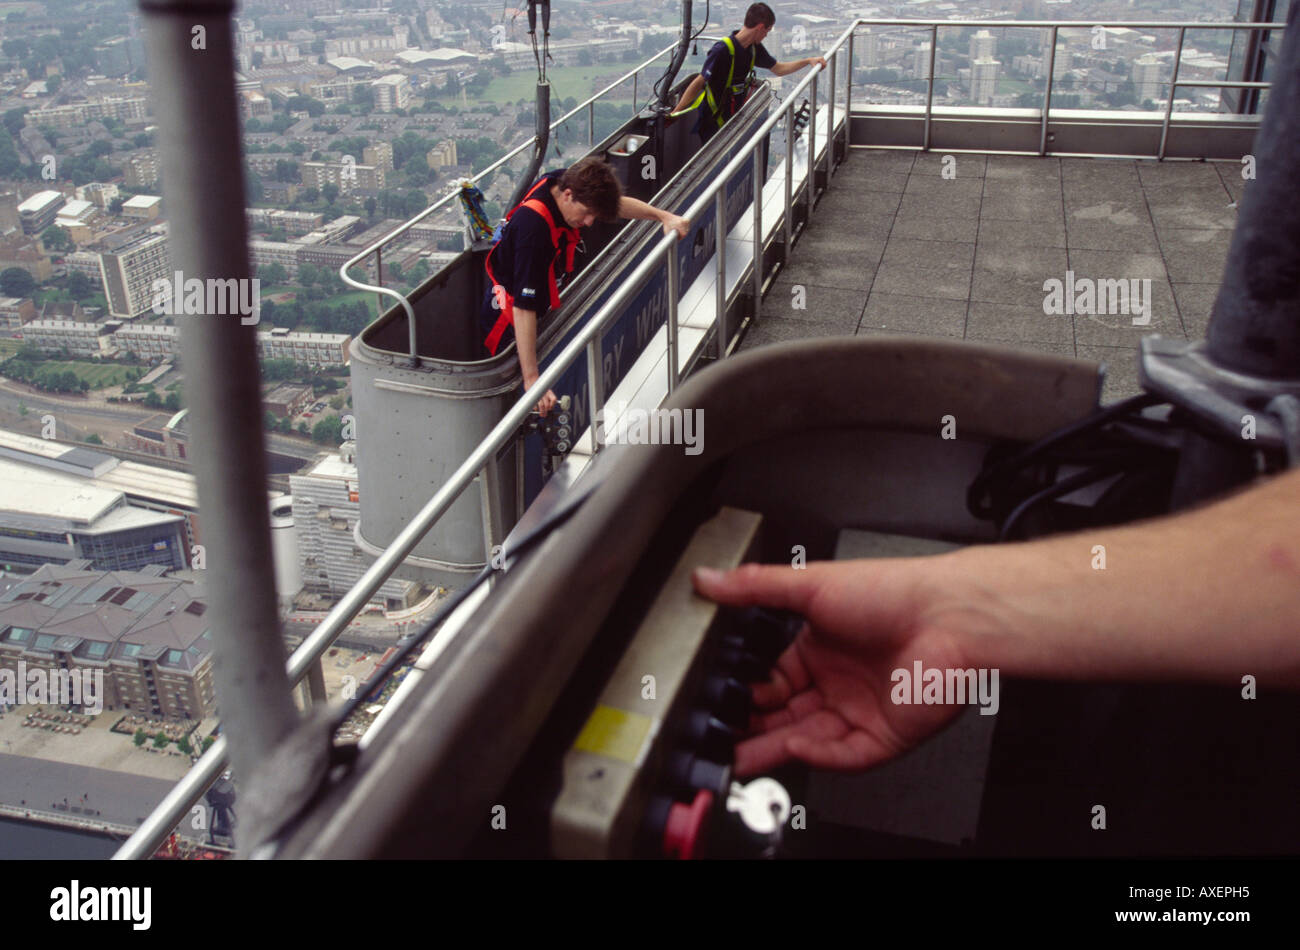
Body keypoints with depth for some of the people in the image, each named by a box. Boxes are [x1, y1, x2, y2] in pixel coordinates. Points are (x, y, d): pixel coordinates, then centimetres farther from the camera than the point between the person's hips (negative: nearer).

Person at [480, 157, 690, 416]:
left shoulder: (564, 182, -13)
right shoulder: (534, 226, -37)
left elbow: (615, 203, 9)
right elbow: (524, 308, -41)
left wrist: (663, 216, -1)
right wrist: (532, 380, -44)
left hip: (542, 314, 9)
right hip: (510, 328, -9)